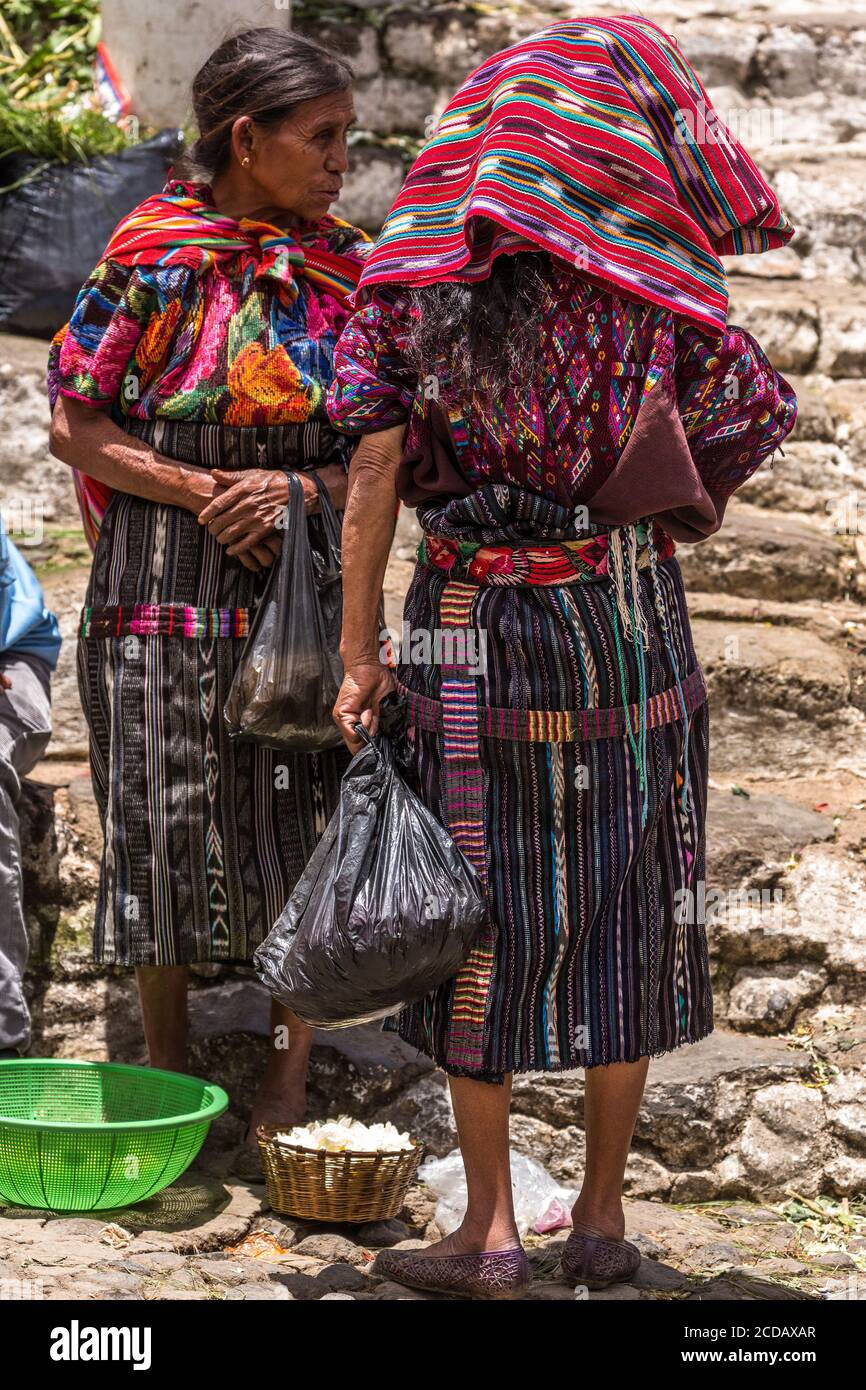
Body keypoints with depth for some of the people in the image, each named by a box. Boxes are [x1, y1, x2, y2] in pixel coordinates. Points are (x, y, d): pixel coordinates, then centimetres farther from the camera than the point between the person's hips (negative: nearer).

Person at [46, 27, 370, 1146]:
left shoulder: (352, 270, 3)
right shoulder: (151, 258, -5)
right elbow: (74, 424, -3)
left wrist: (301, 490, -14)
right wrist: (202, 492, -13)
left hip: (304, 586, 2)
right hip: (162, 586, -2)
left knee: (295, 821, 2)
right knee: (159, 815, 4)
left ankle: (292, 1068, 14)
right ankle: (165, 1055, 21)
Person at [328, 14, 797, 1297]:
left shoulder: (414, 274, -3)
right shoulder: (656, 295, -5)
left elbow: (373, 472, -6)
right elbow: (758, 416, 3)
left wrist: (357, 653, -4)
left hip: (470, 626, 0)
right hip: (627, 619, 0)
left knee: (485, 918, 8)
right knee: (624, 913, 11)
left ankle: (489, 1232, 9)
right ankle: (604, 1218, 17)